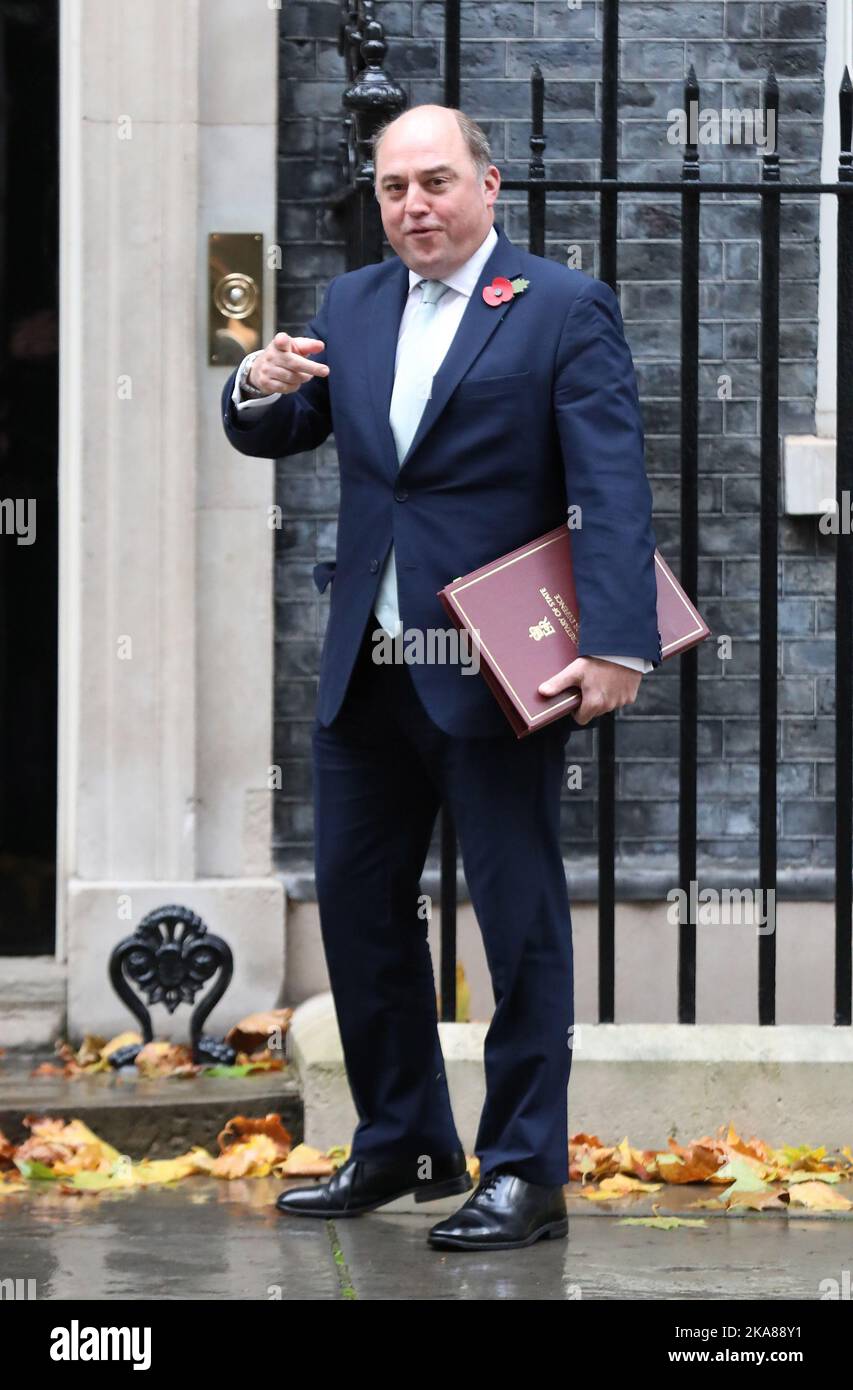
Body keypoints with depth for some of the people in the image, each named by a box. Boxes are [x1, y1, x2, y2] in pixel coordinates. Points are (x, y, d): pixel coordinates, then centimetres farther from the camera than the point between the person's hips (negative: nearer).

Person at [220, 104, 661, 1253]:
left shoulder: (566, 309, -6)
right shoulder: (352, 306, 12)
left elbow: (612, 489, -13)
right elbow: (272, 437, 16)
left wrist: (616, 646, -24)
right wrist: (260, 389, -10)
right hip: (366, 673, 6)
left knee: (521, 921, -1)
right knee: (357, 904, 12)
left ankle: (526, 1174, 5)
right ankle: (402, 1146, 26)